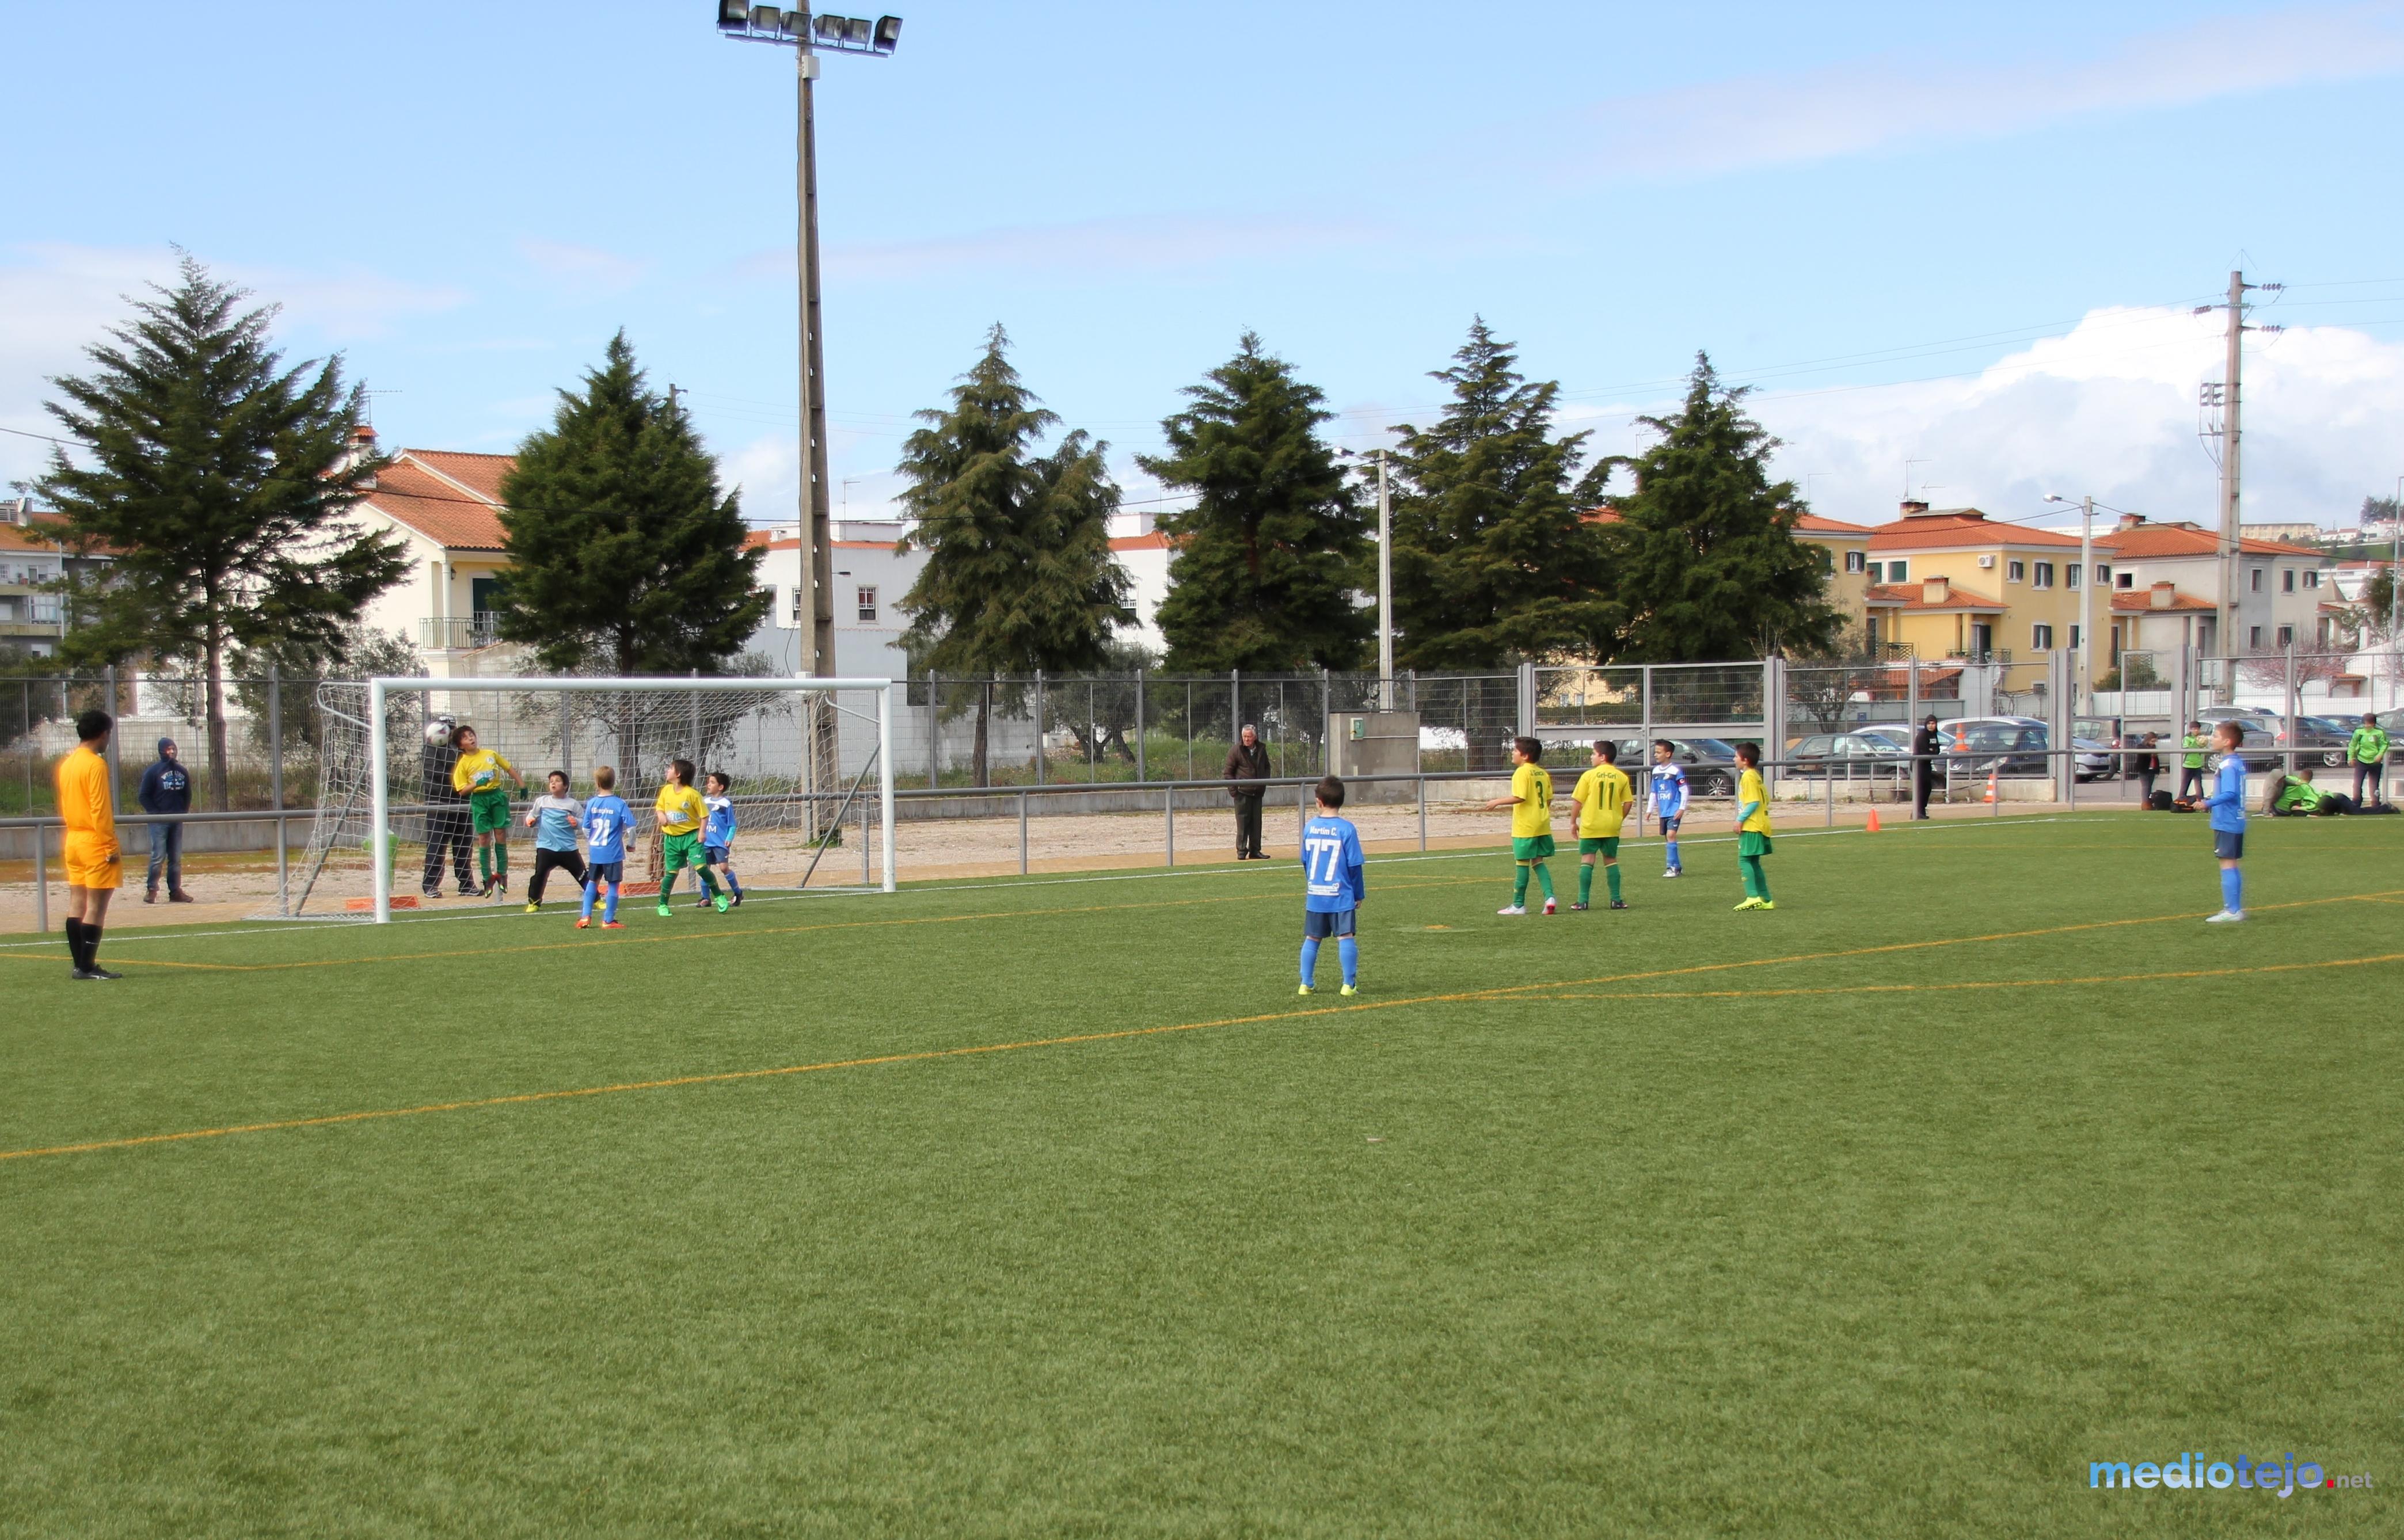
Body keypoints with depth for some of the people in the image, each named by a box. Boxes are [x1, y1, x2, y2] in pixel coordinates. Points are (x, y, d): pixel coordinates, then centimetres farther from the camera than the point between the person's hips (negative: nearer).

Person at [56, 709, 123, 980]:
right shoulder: (96, 764, -14)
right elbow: (100, 809, -18)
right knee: (96, 906, -6)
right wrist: (110, 845, -15)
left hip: (73, 840, 9)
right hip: (95, 842, -9)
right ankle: (87, 967, -7)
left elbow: (64, 806, 17)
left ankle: (80, 965, 11)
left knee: (77, 904, 9)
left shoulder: (66, 764, 12)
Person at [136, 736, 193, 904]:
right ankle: (151, 890, -3)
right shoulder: (153, 771, -5)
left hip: (177, 820, 5)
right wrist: (156, 814, -13)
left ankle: (176, 891, 10)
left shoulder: (181, 770, 11)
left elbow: (187, 794, 20)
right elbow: (143, 796, -6)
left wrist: (184, 812, 7)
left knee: (176, 858, 6)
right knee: (158, 857, -9)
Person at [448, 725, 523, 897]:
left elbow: (509, 769, 16)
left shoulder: (490, 754, 6)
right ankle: (487, 878, 5)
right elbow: (462, 790, -6)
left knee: (501, 835, -1)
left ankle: (502, 874, 8)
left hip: (497, 795, 2)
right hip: (479, 800, -2)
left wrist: (521, 785, 16)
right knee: (484, 838, -3)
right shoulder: (462, 764, -2)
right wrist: (477, 784, -22)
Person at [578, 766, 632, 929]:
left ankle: (586, 917, 17)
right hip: (614, 853, -3)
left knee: (592, 882, 19)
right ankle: (608, 921, 7)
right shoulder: (619, 804, -9)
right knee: (613, 885, 5)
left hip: (595, 852, 3)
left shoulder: (591, 803, -1)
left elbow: (586, 828, 5)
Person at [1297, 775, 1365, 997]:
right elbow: (1354, 865, -7)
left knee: (1312, 939, 13)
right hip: (1341, 896, -4)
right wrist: (1359, 894, 4)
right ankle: (1349, 985, -4)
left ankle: (1306, 984, 15)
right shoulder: (1346, 829, -10)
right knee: (1346, 938, 0)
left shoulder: (1309, 827, 2)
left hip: (1314, 896, 4)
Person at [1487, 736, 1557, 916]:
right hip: (1542, 825, 8)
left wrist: (1498, 802, -14)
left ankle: (1519, 905, 6)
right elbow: (1548, 799, 14)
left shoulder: (1521, 773, -13)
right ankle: (1549, 897, -1)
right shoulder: (1543, 773, 10)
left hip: (1525, 827, -8)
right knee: (1538, 862, 14)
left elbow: (1520, 797, -23)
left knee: (1522, 864, 0)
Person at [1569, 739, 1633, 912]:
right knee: (1611, 861, 12)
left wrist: (1574, 822, 6)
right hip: (1612, 827, 3)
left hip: (1590, 826, -3)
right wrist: (1620, 820, 15)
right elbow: (1628, 802, 1)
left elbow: (1577, 801, -5)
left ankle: (1583, 901, -3)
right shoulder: (1621, 777, 1)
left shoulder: (1589, 776, -6)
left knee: (1587, 861, 1)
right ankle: (1616, 899, 9)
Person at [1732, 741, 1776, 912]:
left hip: (1752, 827, -10)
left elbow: (1754, 802, -20)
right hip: (1759, 826, 10)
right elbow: (1765, 800, 19)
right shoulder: (1755, 775, 16)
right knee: (1753, 863, 13)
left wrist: (1740, 819, -16)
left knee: (1744, 860, -11)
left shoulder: (1748, 777, -13)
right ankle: (1765, 900, 14)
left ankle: (1753, 897, -18)